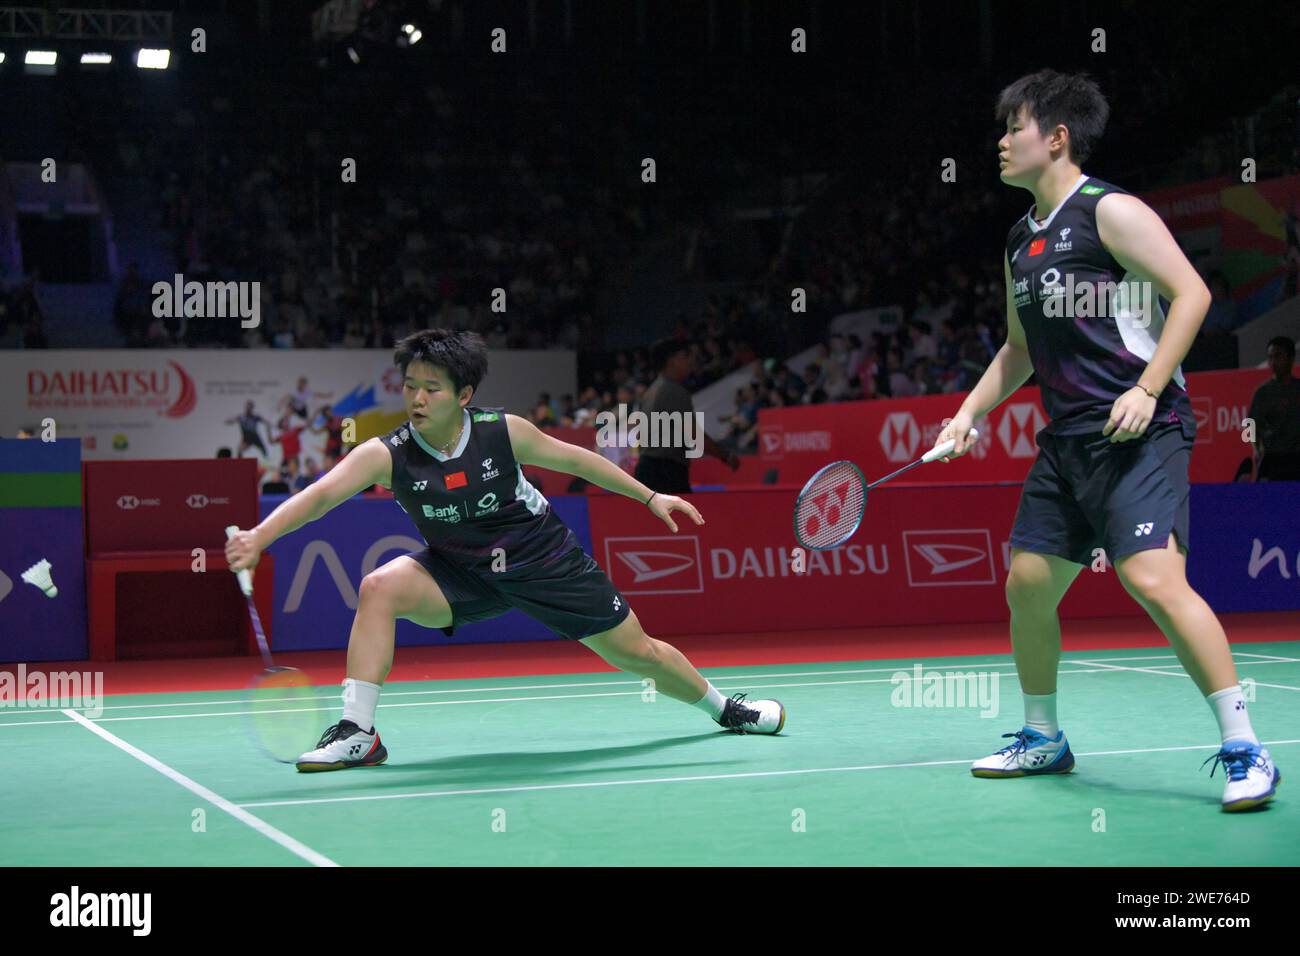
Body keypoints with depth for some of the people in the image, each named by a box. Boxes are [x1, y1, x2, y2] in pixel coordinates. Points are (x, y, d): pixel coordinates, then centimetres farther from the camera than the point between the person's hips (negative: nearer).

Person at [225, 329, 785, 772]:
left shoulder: (504, 432, -20)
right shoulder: (385, 455, -22)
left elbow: (572, 458, -3)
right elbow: (321, 494, -37)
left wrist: (649, 497, 3)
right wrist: (257, 538, -54)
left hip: (543, 561, 0)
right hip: (462, 573, 1)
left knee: (638, 654, 6)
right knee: (380, 587, -27)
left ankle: (722, 706, 38)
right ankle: (358, 733, -21)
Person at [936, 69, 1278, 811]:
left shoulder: (1110, 211, -8)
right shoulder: (1021, 242, 17)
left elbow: (1191, 292, -13)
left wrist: (1146, 390, -20)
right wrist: (969, 415, 18)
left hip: (1138, 431, -9)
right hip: (1068, 438, 9)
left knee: (1154, 579, -21)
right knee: (1028, 584, 9)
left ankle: (1245, 753, -14)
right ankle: (1043, 739, 27)